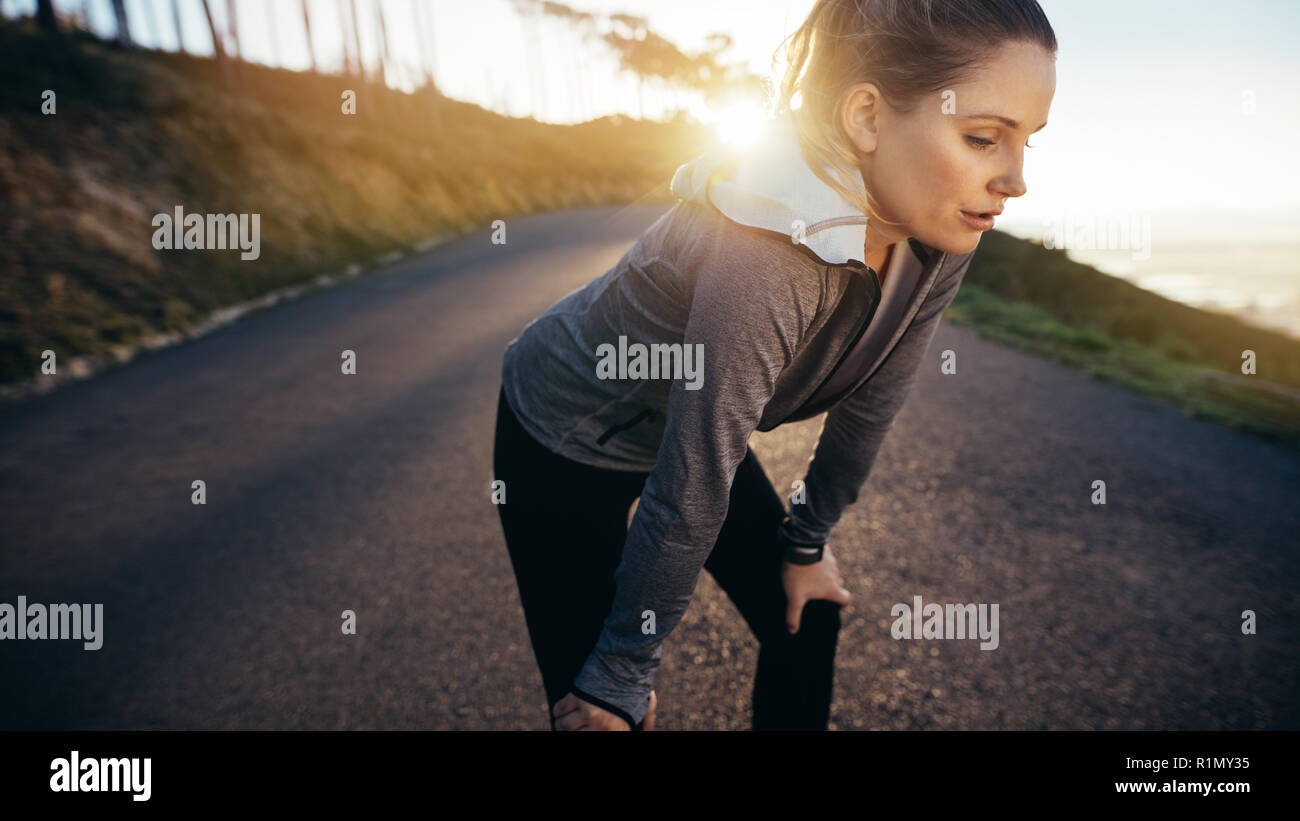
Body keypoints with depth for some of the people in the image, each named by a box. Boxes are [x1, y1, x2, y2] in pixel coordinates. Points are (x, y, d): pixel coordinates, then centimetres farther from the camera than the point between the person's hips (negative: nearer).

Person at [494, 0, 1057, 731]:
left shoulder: (941, 231, -16)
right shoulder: (766, 251, -39)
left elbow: (870, 403, -3)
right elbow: (688, 495, -31)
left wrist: (808, 539, 7)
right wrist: (623, 677, -18)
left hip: (684, 426, 7)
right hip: (564, 442, -6)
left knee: (808, 621, 12)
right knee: (589, 701, 1)